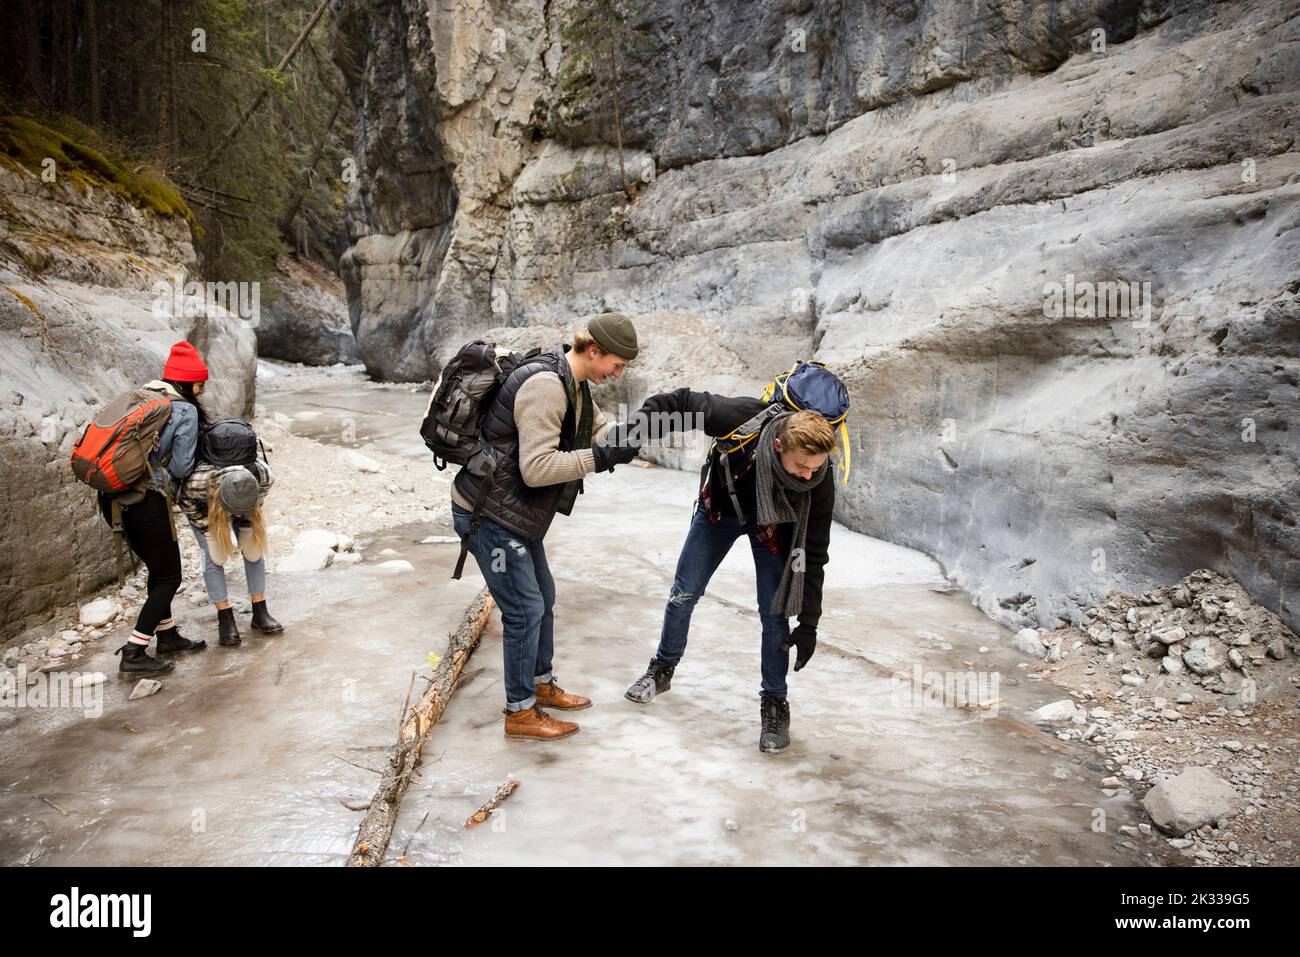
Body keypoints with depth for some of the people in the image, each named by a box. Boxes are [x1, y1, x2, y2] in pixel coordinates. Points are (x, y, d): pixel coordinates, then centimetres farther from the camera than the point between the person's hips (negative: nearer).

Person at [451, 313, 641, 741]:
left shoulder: (572, 382, 5)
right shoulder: (545, 385, -27)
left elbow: (597, 429, 12)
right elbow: (536, 468, -32)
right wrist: (601, 458, -29)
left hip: (516, 513, 10)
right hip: (488, 514, -10)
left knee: (543, 599, 20)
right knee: (524, 609, -3)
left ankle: (541, 683, 38)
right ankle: (521, 713, 12)